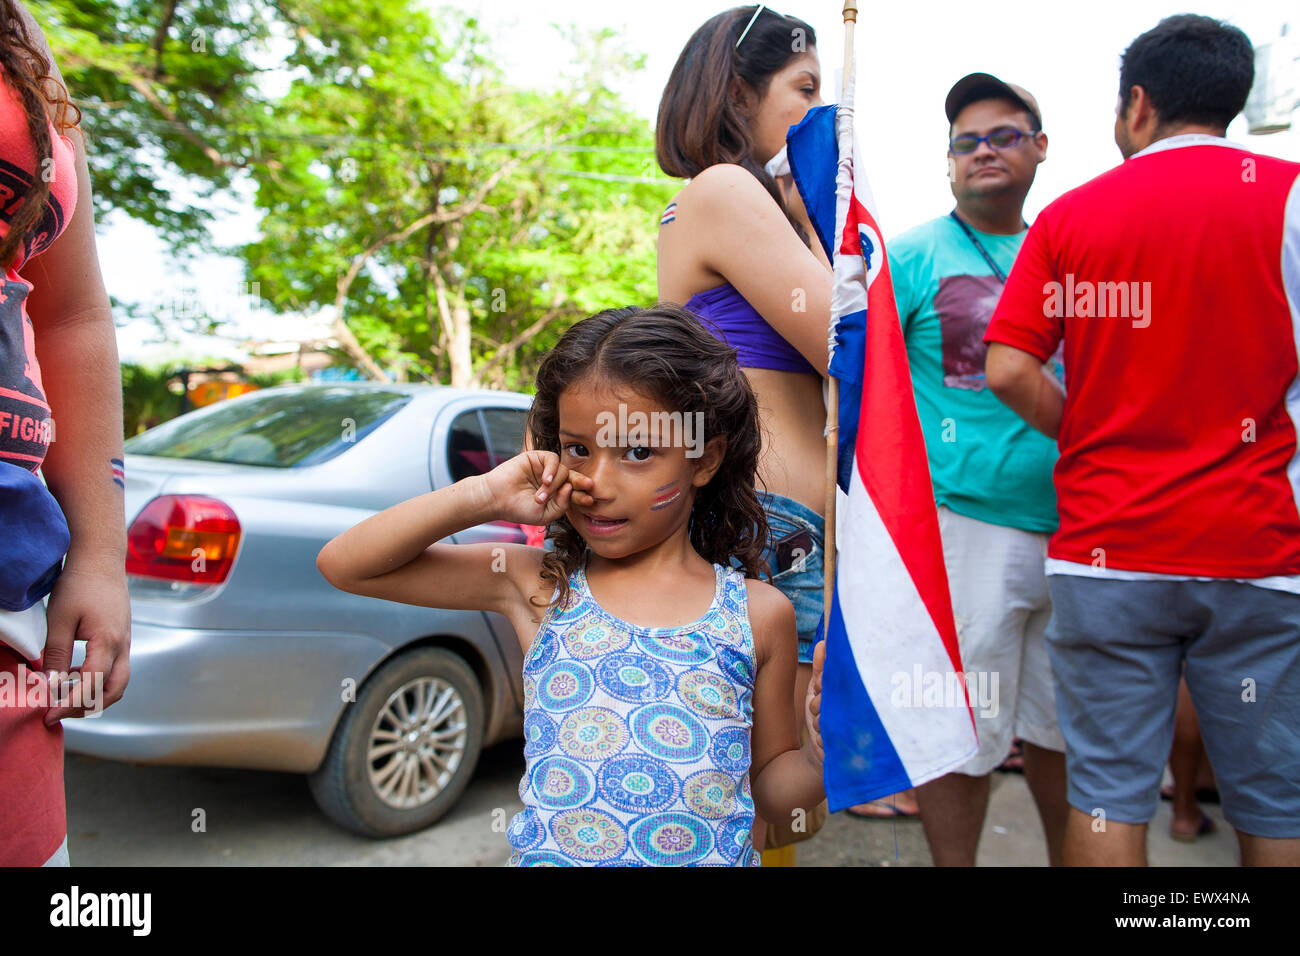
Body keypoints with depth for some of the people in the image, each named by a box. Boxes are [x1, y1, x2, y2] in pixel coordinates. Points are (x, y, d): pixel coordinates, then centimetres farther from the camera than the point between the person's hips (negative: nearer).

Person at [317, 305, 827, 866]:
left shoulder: (759, 615, -1)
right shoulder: (538, 587, -1)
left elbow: (770, 786, 10)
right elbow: (343, 565, -1)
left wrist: (824, 760, -10)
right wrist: (484, 498, -9)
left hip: (715, 858, 0)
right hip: (548, 854, 1)